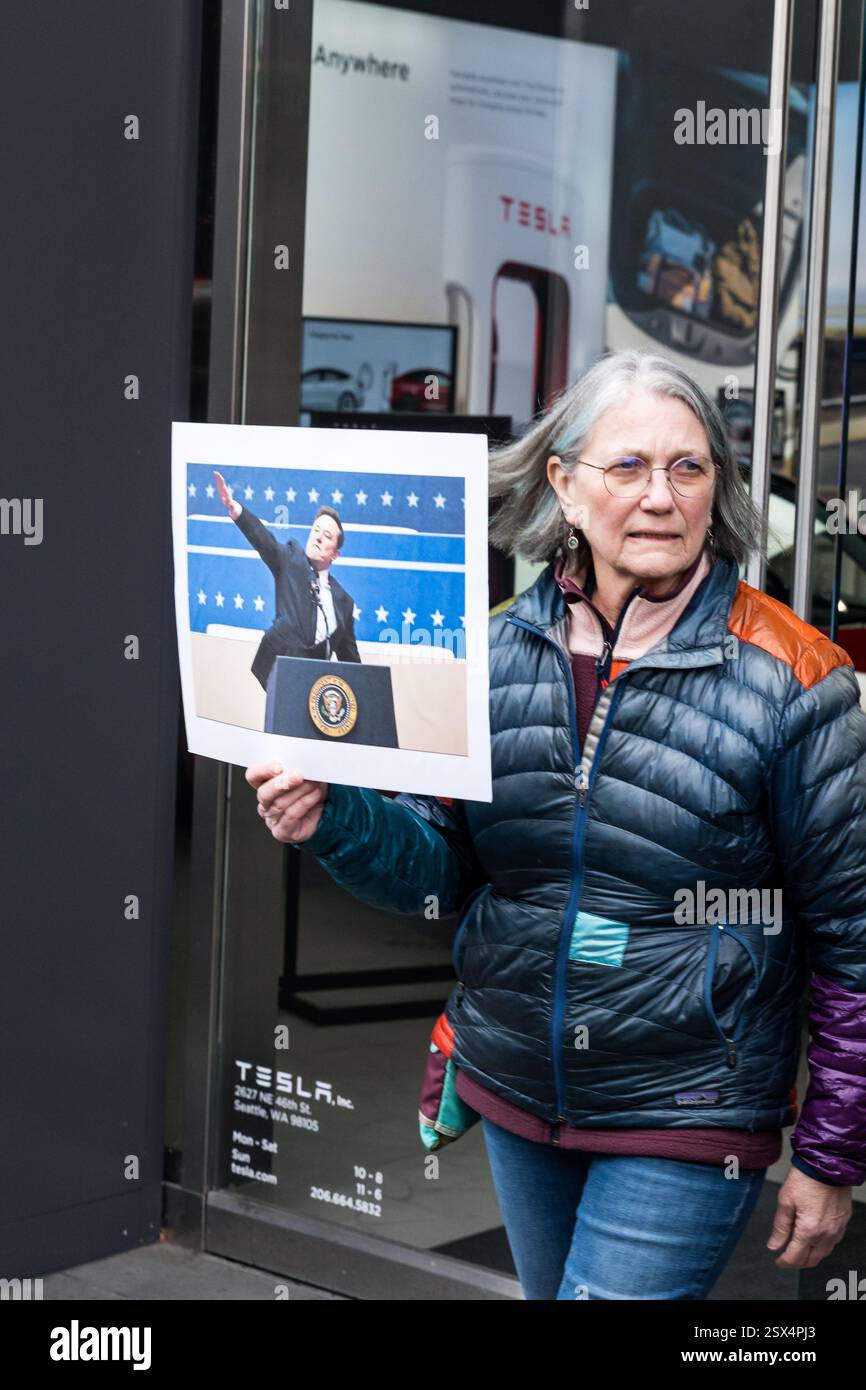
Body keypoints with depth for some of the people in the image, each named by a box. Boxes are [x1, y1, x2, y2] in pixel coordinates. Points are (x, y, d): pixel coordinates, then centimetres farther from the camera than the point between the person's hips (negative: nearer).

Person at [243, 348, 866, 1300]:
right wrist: (334, 819, -18)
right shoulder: (500, 651, -2)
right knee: (550, 1291, 23)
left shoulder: (787, 676, -13)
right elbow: (440, 861, 3)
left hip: (685, 1122, -5)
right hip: (515, 1095, 5)